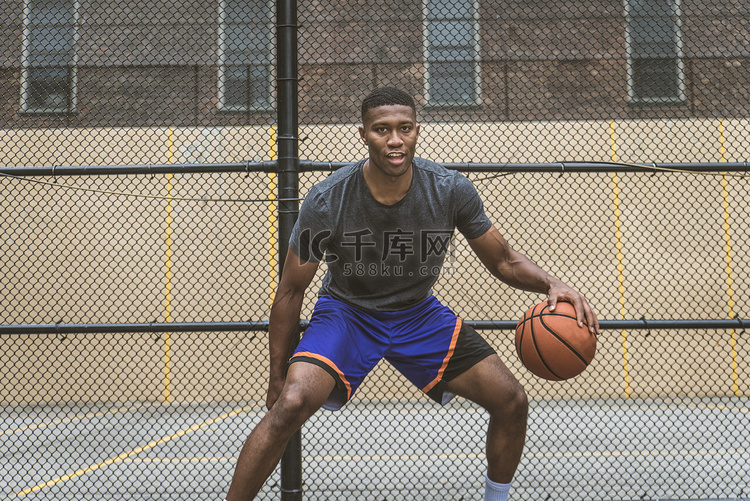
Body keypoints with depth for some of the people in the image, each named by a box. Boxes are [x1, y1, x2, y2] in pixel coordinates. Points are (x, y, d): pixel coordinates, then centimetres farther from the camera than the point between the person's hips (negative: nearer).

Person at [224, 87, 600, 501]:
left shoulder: (451, 190, -19)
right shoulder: (326, 200, -23)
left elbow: (503, 261, -5)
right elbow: (291, 291, -12)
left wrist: (551, 284, -26)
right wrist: (277, 376, -8)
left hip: (419, 313, 3)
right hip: (346, 311, -3)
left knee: (511, 401, -5)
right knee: (291, 403, -29)